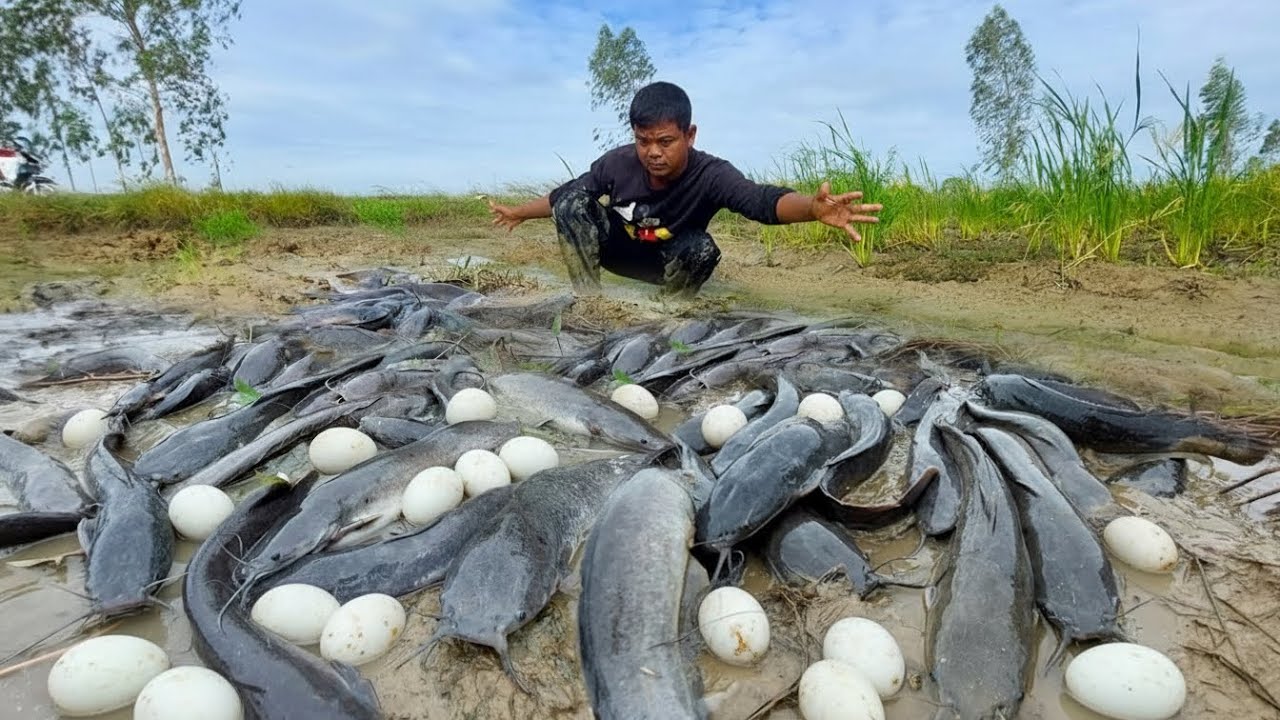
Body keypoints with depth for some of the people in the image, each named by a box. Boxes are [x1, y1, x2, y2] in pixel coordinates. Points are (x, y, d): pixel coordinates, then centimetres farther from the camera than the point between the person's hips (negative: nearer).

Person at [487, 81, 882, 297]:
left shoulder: (710, 174, -34)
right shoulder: (618, 163, -26)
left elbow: (761, 199, -53)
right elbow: (568, 192, -7)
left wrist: (813, 208, -74)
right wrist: (519, 213, 5)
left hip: (668, 262, -1)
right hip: (617, 248, 2)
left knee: (701, 249, -36)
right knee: (572, 202, -24)